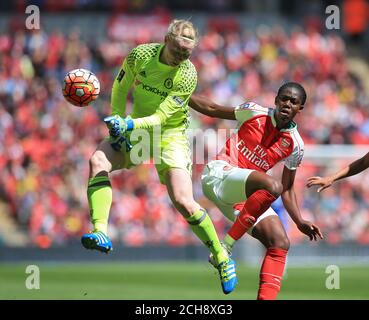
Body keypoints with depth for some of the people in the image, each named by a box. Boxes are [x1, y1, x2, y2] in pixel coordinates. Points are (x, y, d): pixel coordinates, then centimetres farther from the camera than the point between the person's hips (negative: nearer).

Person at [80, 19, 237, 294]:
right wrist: (118, 121, -6)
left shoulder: (188, 75, -21)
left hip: (170, 135, -4)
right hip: (136, 130, 4)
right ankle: (101, 234, -33)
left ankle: (222, 259, 3)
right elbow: (121, 88, 6)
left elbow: (161, 117, -25)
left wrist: (129, 124, -41)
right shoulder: (140, 55, -10)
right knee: (98, 161, -25)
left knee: (183, 202, -17)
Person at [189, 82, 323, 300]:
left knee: (280, 243, -11)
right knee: (272, 186, -34)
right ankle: (224, 248, -29)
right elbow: (212, 109, 10)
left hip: (247, 196, 6)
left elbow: (287, 188, 16)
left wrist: (300, 222, 5)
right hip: (220, 173, -5)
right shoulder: (255, 112, -2)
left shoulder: (295, 146, 7)